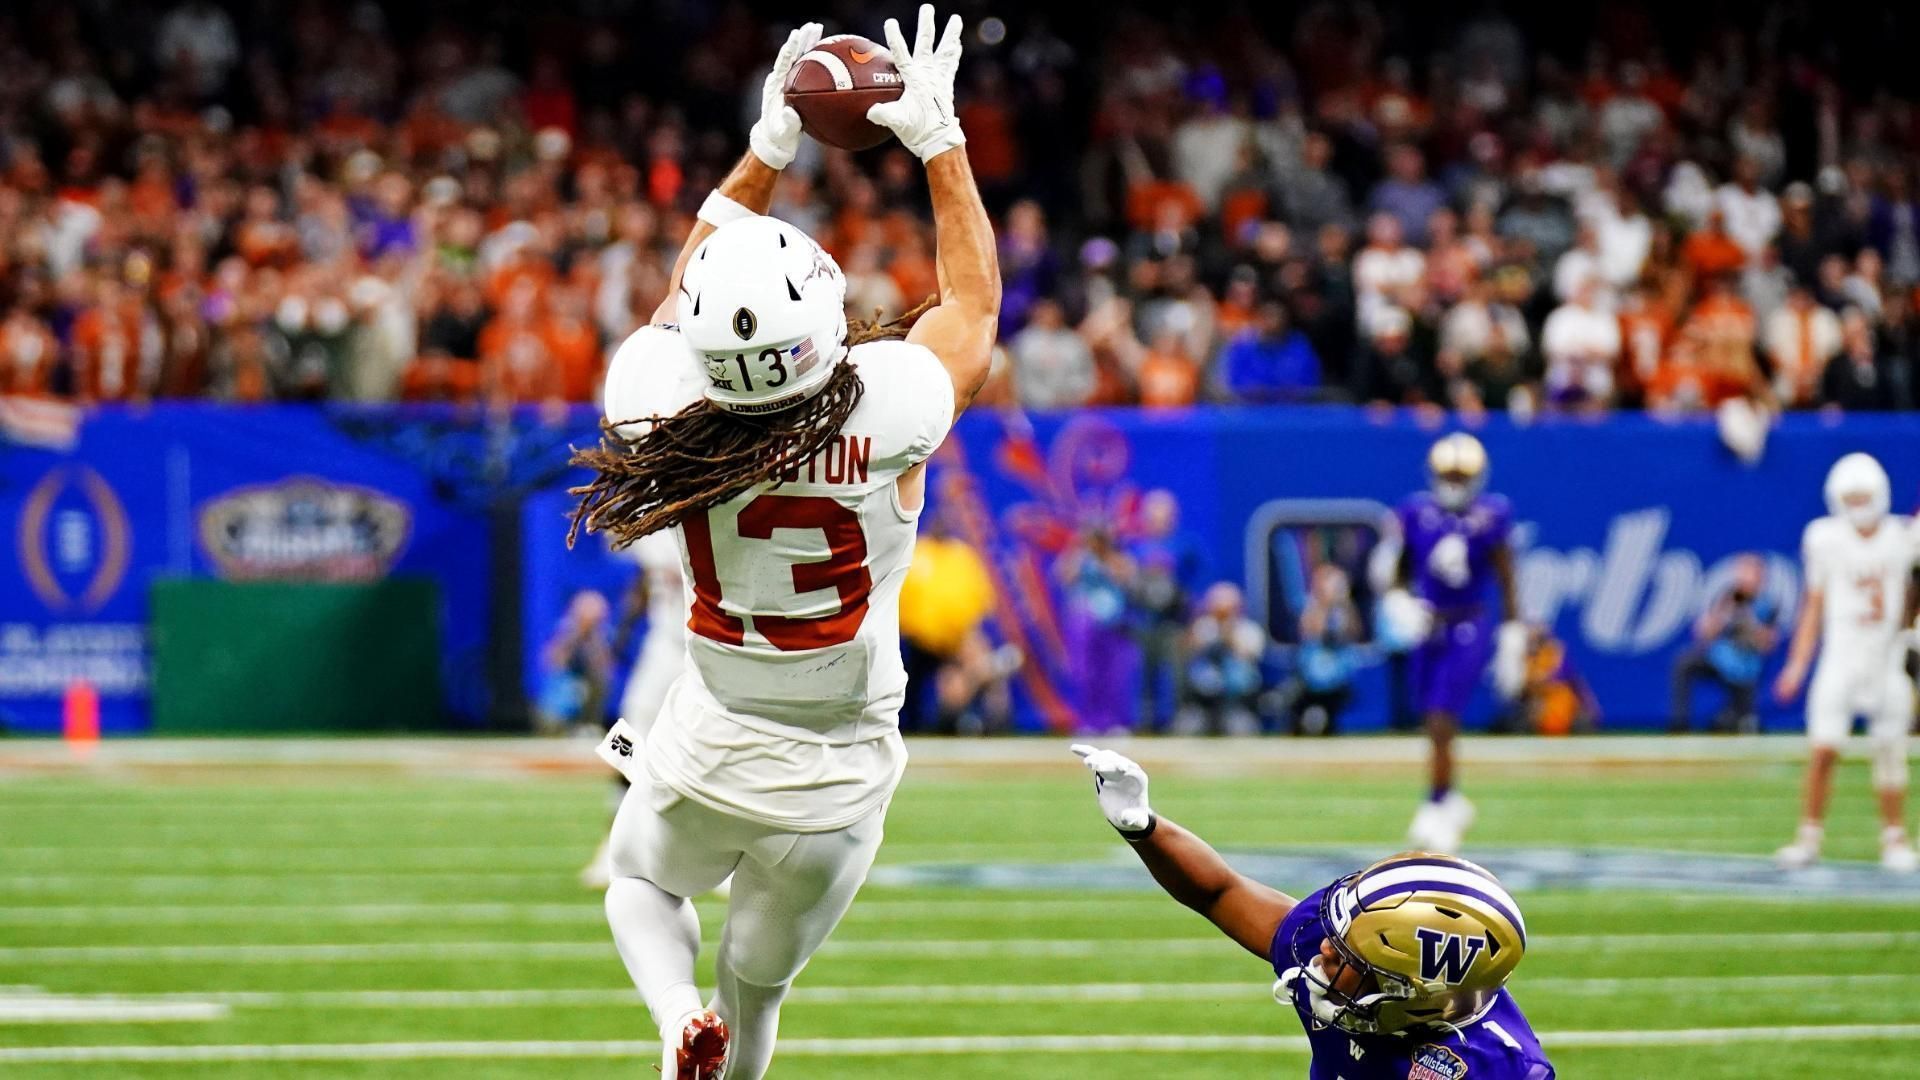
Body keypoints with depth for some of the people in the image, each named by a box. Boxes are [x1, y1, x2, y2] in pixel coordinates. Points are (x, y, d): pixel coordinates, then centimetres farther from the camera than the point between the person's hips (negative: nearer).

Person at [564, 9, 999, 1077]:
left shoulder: (659, 402, -20)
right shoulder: (889, 411, -25)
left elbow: (690, 292, 5)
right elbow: (975, 299, -3)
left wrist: (767, 150, 8)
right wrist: (938, 138, 1)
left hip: (709, 752, 1)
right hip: (840, 780, -1)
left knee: (643, 880, 30)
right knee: (758, 986, 21)